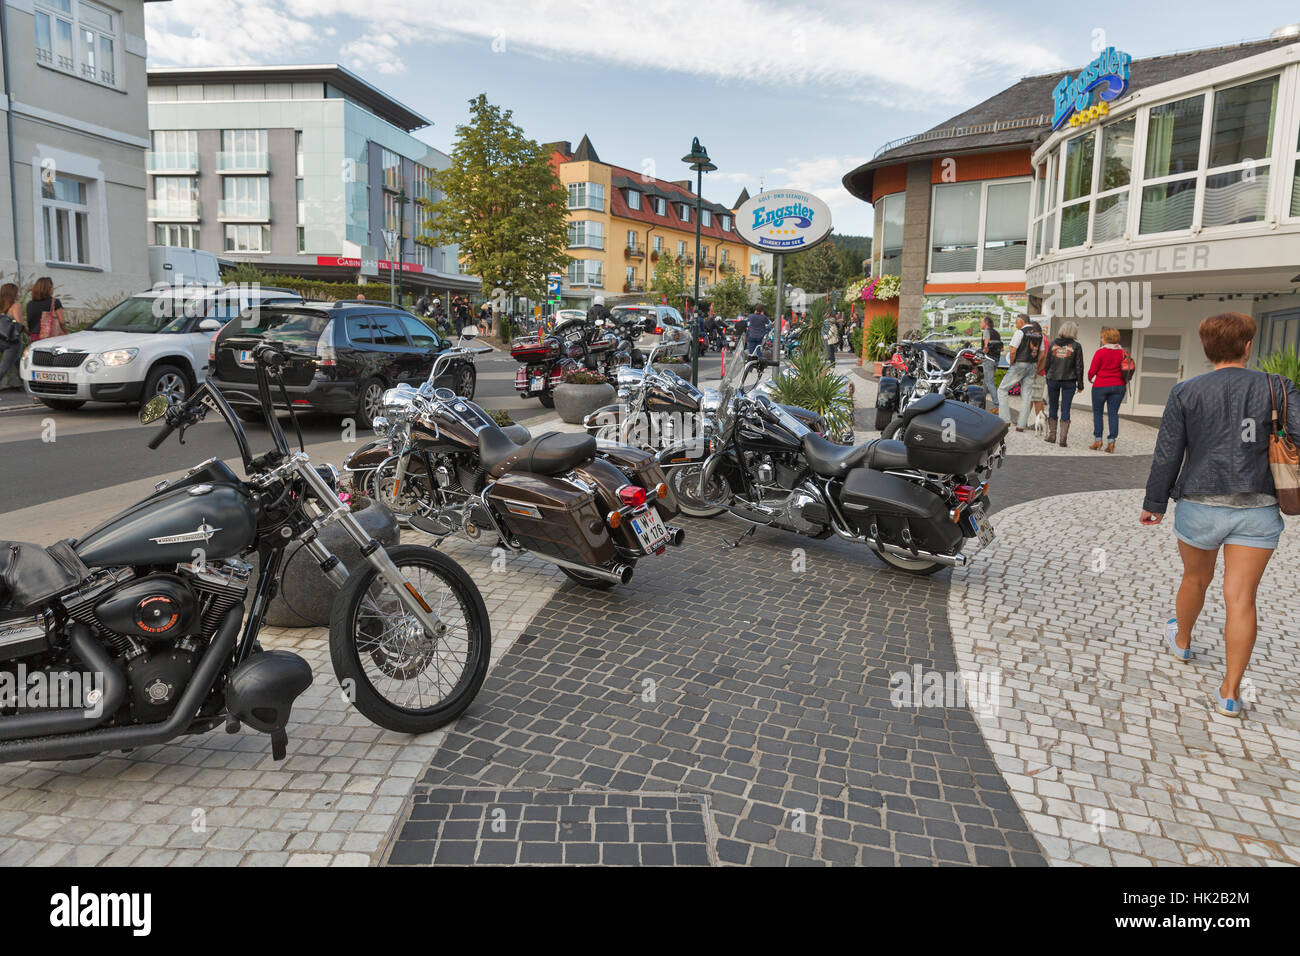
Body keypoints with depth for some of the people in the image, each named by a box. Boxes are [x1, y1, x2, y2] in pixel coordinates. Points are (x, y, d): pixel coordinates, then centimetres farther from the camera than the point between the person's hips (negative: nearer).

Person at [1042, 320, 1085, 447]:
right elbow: (1079, 366, -3)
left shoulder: (1053, 343, 2)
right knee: (1065, 409, 0)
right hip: (1069, 381, -2)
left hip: (1053, 379, 2)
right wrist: (1080, 384, 4)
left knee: (1053, 407, 11)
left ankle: (1052, 435, 16)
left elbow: (1047, 363, 5)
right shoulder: (1076, 346, -5)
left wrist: (1047, 377, 16)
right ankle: (1063, 438, -2)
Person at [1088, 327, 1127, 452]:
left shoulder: (1100, 352, -10)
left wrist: (1090, 378, 14)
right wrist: (1124, 383, 18)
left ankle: (1097, 439, 6)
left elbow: (1092, 370, -6)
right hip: (1118, 386, 4)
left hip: (1100, 386, -4)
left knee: (1097, 412, 9)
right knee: (1113, 413, 5)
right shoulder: (1123, 352, 2)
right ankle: (1111, 441, 1)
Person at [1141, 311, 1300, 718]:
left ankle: (1181, 641, 48)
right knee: (1241, 598, 0)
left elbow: (1167, 455, -2)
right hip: (1258, 510, 0)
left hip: (1200, 507, 0)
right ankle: (1229, 693, 1)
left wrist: (1154, 504, 7)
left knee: (1196, 579, 23)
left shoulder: (1185, 393, -2)